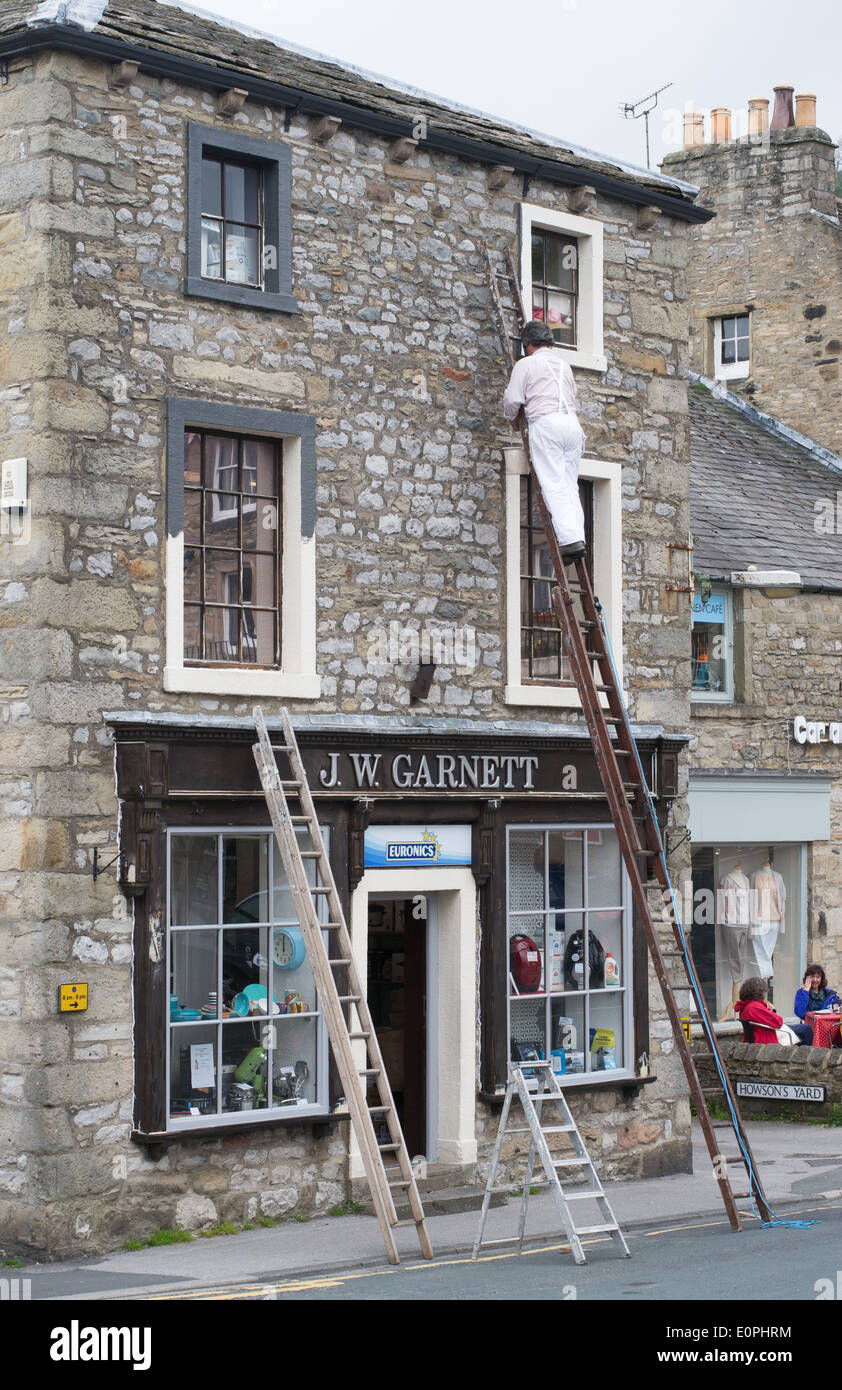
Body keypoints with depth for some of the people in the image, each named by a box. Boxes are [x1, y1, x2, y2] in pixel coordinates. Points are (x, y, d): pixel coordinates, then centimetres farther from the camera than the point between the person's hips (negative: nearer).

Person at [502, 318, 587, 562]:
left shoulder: (526, 364, 5)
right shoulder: (564, 365, 24)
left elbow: (513, 399, -1)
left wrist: (513, 419, 19)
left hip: (545, 423, -6)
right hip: (572, 422, 6)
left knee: (554, 486, -10)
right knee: (570, 485, 7)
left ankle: (570, 538, -21)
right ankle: (578, 537, -3)